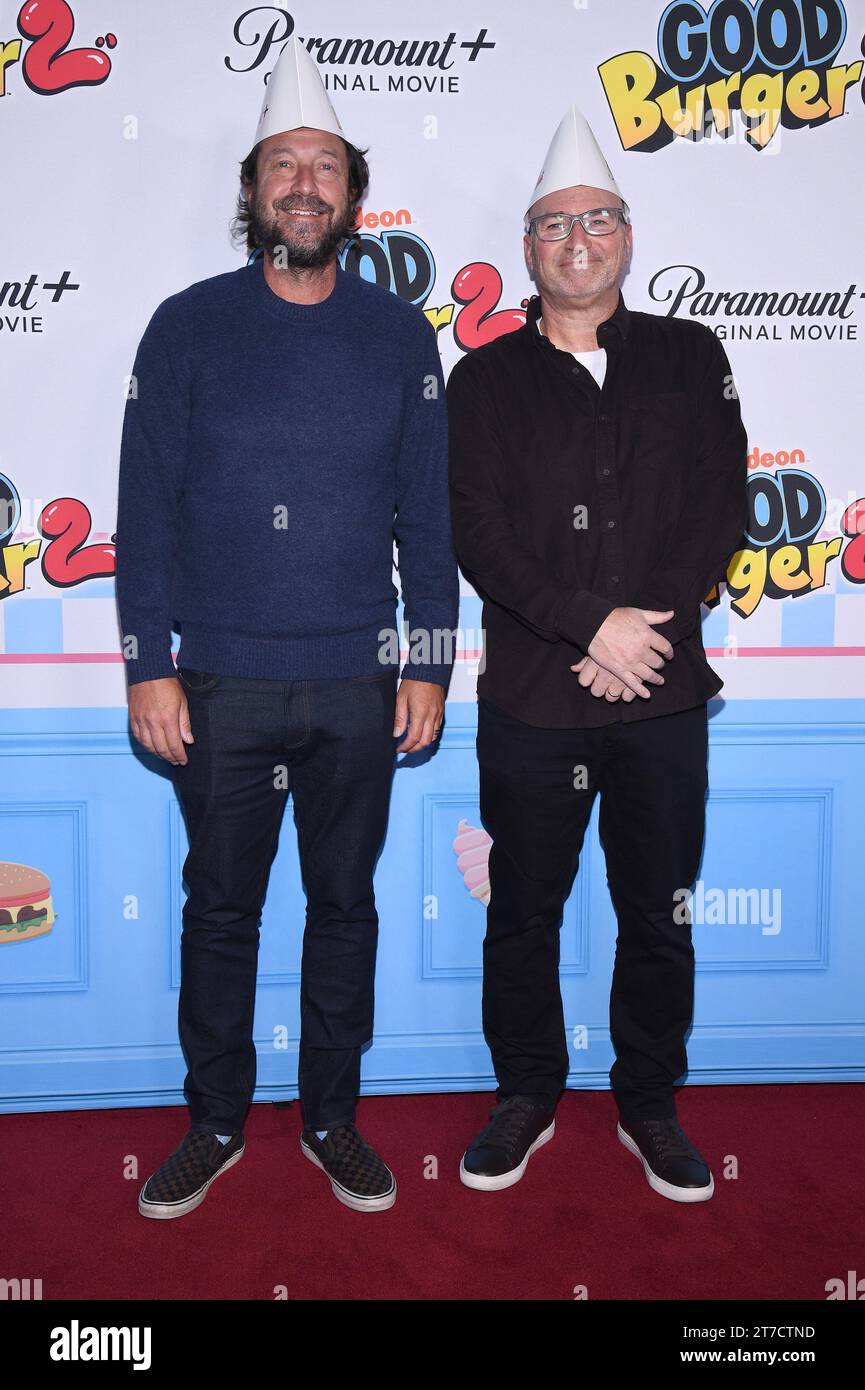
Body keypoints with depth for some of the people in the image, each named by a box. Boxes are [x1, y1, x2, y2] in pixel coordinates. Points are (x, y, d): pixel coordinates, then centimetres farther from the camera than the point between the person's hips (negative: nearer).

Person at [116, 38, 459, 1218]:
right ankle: (216, 1123, 29)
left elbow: (427, 512, 6)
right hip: (221, 685, 0)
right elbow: (146, 509, 1)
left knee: (345, 905, 11)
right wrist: (149, 665, -4)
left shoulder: (400, 336, 5)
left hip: (357, 684, 1)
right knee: (221, 908, 10)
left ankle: (332, 1118, 30)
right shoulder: (188, 328, 2)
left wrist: (429, 661, 2)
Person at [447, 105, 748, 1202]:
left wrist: (650, 625, -10)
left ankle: (649, 1105, 29)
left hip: (664, 696, 1)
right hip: (530, 698, -1)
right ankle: (527, 1095, 29)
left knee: (660, 918, 10)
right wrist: (590, 625, -15)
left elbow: (722, 505, 3)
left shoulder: (691, 358, 10)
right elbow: (475, 528, -5)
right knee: (523, 914, 9)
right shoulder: (486, 379, 6)